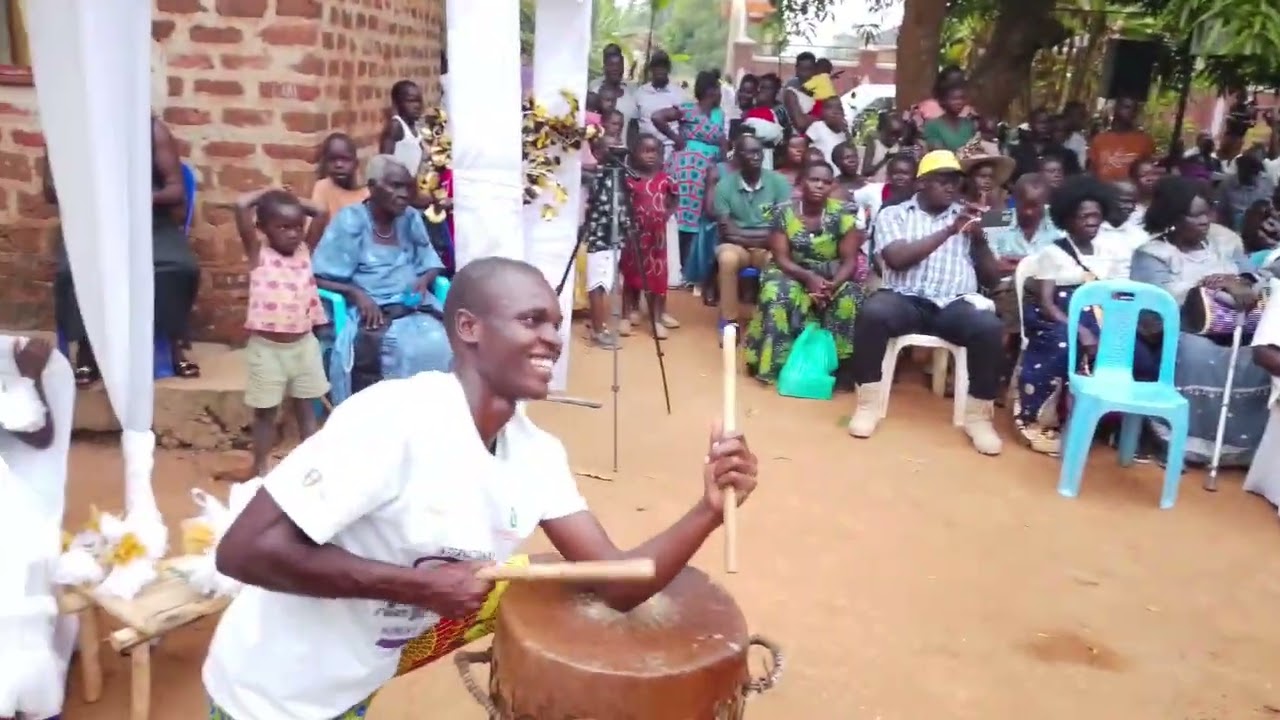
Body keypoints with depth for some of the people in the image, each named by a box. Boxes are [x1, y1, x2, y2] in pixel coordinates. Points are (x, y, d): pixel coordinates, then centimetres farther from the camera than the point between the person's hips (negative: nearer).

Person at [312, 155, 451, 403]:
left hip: (411, 306, 4)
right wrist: (356, 293, -20)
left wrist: (423, 281, -6)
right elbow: (318, 277, -5)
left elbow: (431, 264, 16)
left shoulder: (411, 218, 10)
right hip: (368, 310, -4)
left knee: (437, 344, -25)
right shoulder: (349, 221, -3)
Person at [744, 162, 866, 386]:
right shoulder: (783, 212, -7)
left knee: (850, 297, -30)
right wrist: (808, 277, -29)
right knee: (777, 293, -33)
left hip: (831, 276, 1)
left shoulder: (842, 214, -6)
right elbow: (781, 258, -11)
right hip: (792, 273, 0)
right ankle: (774, 364, -20)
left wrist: (833, 284, -30)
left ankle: (841, 364, -18)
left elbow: (850, 260, -9)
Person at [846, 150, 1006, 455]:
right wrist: (948, 231, -11)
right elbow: (897, 258, -9)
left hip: (954, 305, 2)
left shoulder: (967, 218, 19)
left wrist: (979, 238, -2)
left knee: (990, 327, -30)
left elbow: (992, 277, 16)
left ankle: (978, 415, -12)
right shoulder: (893, 214, 11)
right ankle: (868, 403, -18)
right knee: (872, 312, -35)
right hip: (906, 299, -2)